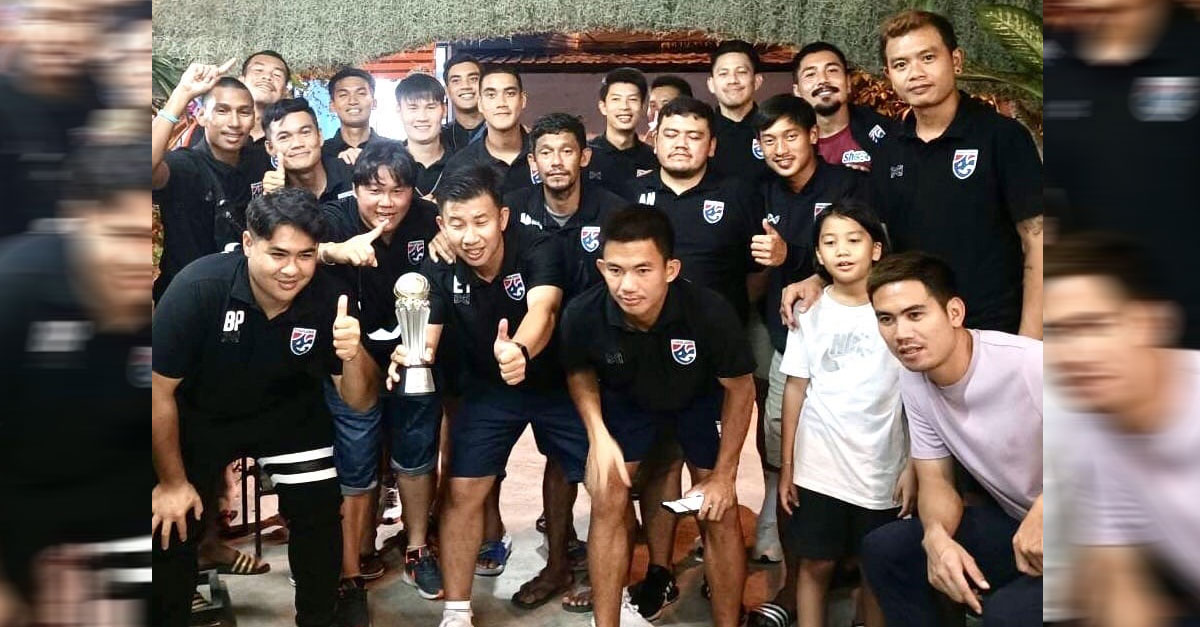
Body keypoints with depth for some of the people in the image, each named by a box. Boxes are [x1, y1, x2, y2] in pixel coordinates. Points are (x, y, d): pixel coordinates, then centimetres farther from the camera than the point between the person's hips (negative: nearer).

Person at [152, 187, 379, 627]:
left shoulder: (329, 298, -25)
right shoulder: (198, 288, -32)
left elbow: (359, 402, -18)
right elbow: (159, 391, -18)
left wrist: (354, 355, -41)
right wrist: (173, 481, -8)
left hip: (288, 411, 1)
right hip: (199, 412, -1)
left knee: (321, 512, -7)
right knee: (172, 524, -1)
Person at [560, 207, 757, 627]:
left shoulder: (710, 312, -38)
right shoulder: (583, 315, -33)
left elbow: (739, 387, -18)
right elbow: (579, 372, -7)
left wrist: (724, 475, -14)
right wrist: (598, 434, -21)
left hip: (700, 400, -1)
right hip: (626, 401, 1)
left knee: (719, 512, -1)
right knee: (607, 504, -7)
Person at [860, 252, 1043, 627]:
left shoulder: (1029, 366, -28)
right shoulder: (913, 380, -4)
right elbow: (936, 479, 2)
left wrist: (1044, 512, -35)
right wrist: (937, 536, -19)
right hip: (1010, 520, 7)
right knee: (884, 549, -3)